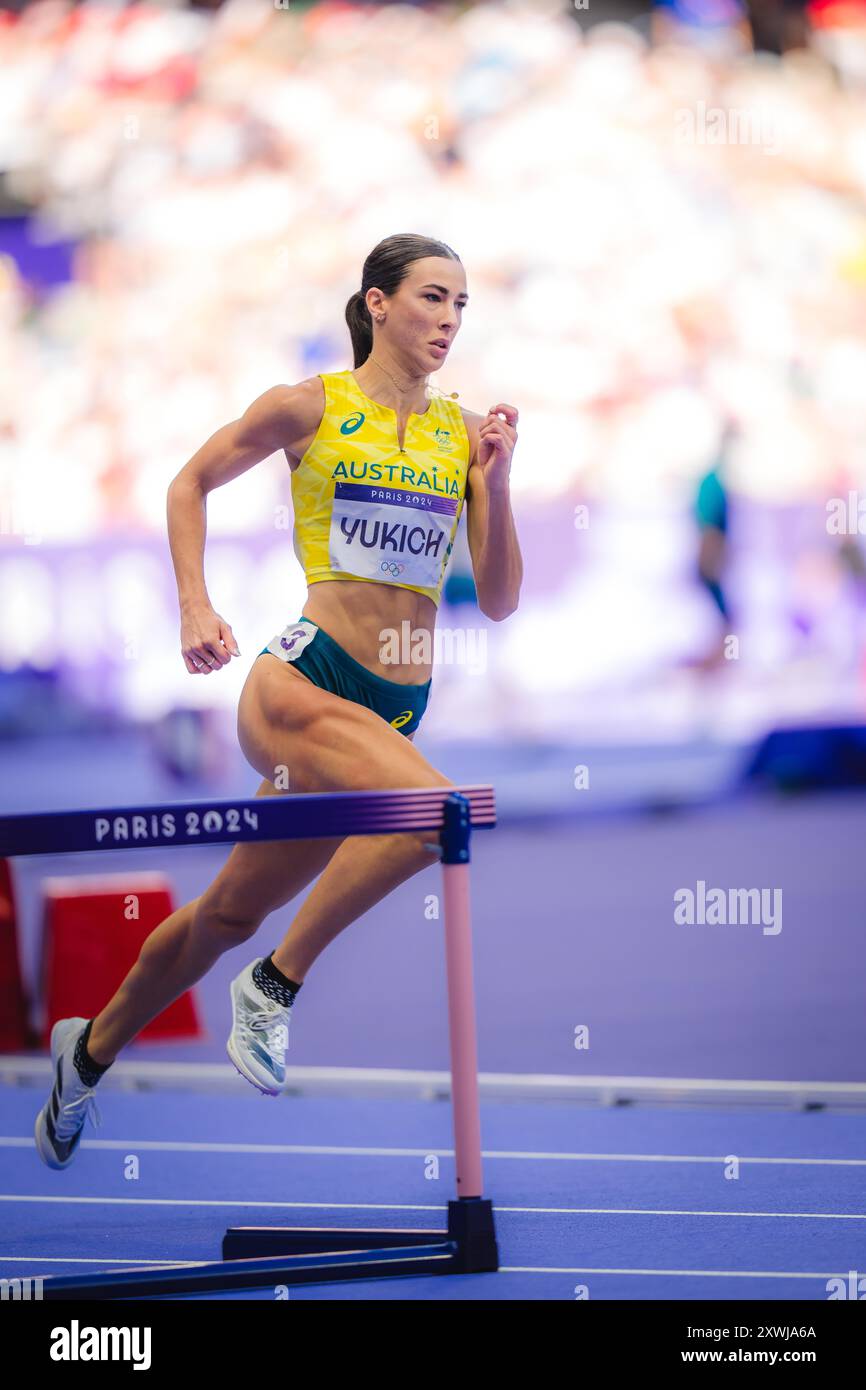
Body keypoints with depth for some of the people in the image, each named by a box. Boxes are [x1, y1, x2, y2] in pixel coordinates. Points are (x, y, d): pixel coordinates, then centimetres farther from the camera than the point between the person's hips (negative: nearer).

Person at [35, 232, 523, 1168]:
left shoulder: (465, 434, 8)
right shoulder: (310, 408, -1)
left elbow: (498, 601, 8)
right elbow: (191, 484, 13)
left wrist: (495, 484, -6)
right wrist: (195, 607, 1)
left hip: (396, 706, 5)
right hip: (302, 680, -5)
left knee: (232, 913, 14)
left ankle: (91, 1050, 37)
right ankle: (276, 984, -15)